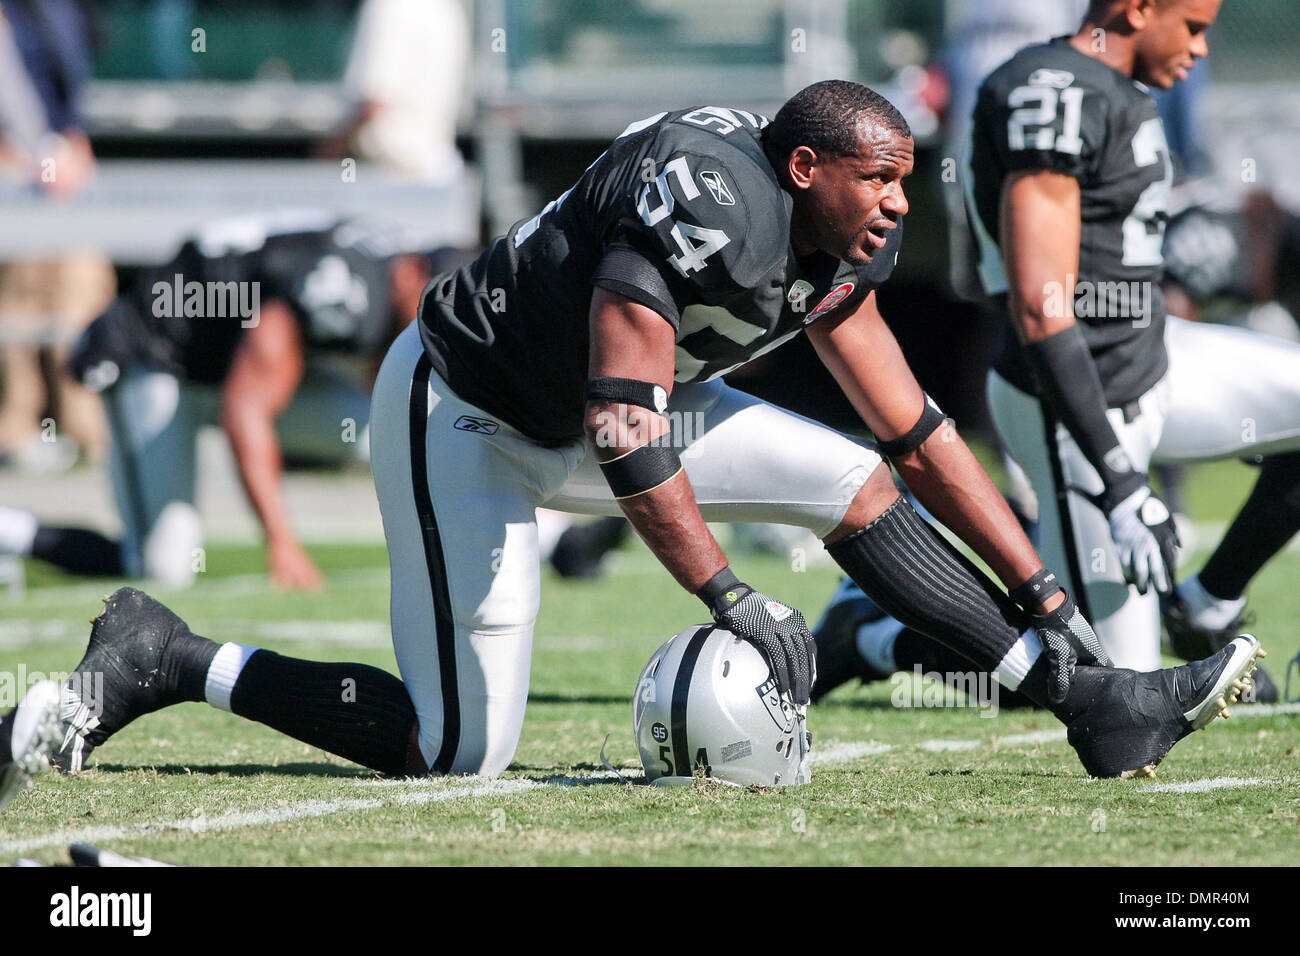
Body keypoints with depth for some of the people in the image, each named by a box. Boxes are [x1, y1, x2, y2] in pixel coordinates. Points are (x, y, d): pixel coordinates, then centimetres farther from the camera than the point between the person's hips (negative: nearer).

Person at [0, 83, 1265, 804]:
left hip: (590, 411, 9)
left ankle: (1095, 706, 2)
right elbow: (629, 438, -35)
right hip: (464, 415, -9)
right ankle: (163, 660, -1)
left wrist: (1043, 595, 2)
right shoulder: (699, 207, -31)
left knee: (856, 488, 1)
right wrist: (735, 604, -33)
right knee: (460, 752, -13)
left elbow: (917, 435, 4)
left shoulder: (830, 246, -3)